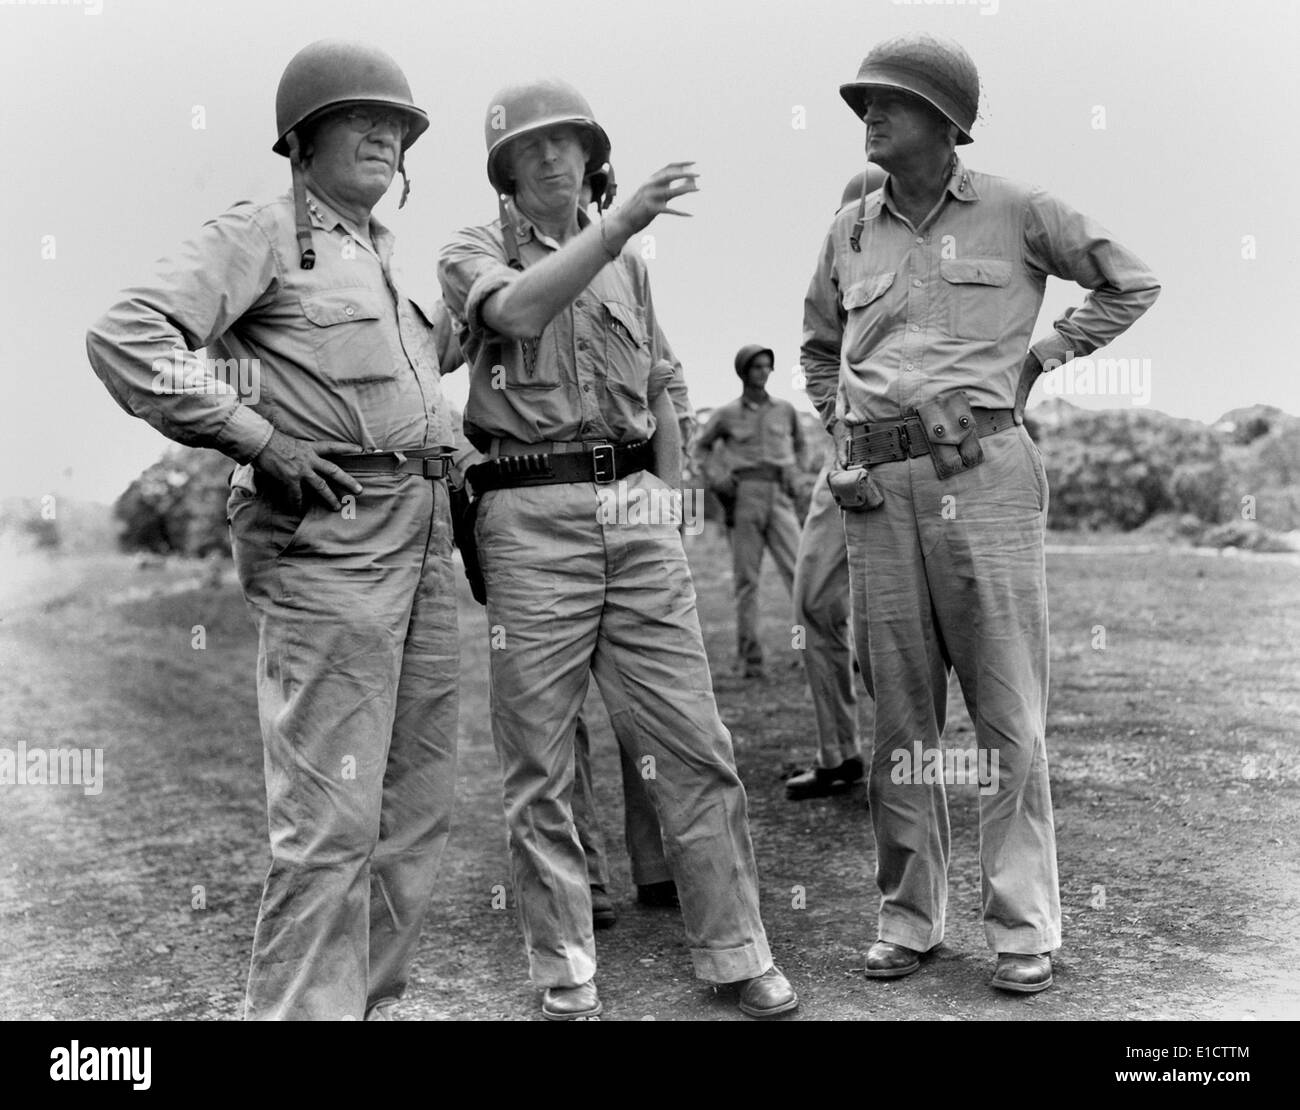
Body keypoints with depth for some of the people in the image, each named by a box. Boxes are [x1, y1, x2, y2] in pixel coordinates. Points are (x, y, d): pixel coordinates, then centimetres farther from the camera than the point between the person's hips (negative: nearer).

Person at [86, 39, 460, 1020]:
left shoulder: (388, 256, 22)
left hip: (423, 543, 8)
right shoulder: (262, 234, 0)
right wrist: (254, 436, -15)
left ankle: (375, 1000, 22)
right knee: (330, 817, -9)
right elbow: (124, 338, -13)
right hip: (326, 543, -8)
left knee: (418, 808, 10)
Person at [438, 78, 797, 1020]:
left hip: (635, 508, 4)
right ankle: (567, 979, 12)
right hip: (532, 517, -3)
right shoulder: (473, 252, 6)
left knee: (694, 744, 2)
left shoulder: (628, 264, 19)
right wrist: (620, 223, -27)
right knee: (539, 762, 1)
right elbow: (517, 311, -18)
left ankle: (736, 954, 13)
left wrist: (672, 514, 13)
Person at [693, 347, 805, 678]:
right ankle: (749, 657, 5)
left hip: (779, 496, 1)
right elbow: (702, 445, 22)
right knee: (746, 579, 0)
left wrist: (792, 473, 14)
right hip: (745, 495, -1)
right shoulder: (728, 414, 7)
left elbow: (799, 443, 29)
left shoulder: (785, 409, 12)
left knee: (797, 571, -12)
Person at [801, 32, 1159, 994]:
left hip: (984, 471, -3)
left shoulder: (1015, 212, 4)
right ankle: (909, 916, 17)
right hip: (878, 484, 4)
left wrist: (1040, 355, 4)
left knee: (1009, 709, -2)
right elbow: (820, 348, 28)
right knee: (900, 710, 7)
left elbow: (1132, 283, 13)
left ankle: (1023, 923, 8)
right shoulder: (850, 232, 14)